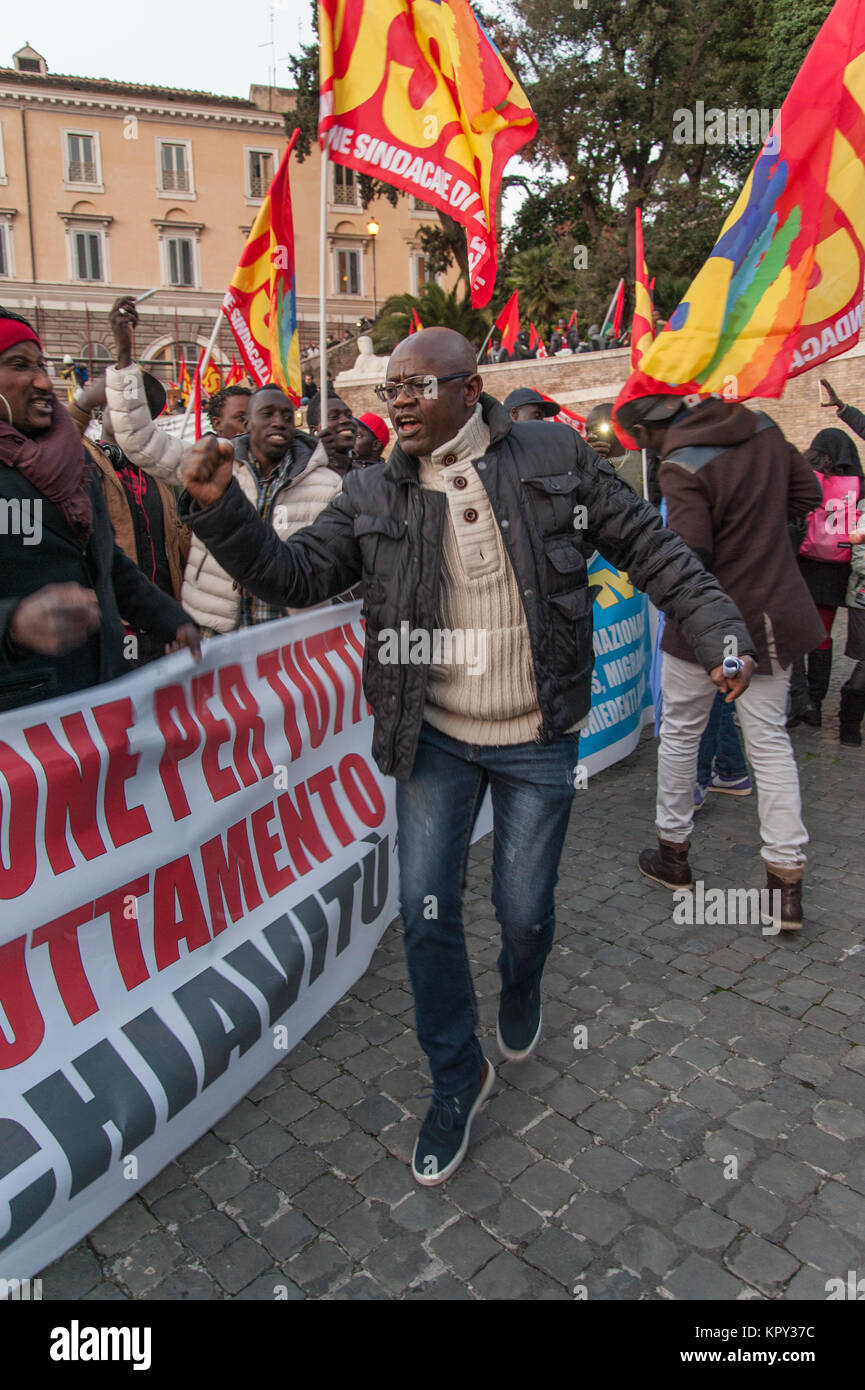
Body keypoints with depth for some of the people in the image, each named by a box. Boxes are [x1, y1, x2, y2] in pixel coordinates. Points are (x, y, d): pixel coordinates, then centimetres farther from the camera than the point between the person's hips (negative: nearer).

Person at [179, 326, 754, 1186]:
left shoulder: (554, 456, -4)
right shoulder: (373, 496, 0)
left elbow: (649, 548, -1)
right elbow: (295, 575, -2)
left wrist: (717, 632, -9)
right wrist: (220, 510, -16)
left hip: (538, 740, -1)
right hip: (435, 738, 2)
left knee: (524, 910, 9)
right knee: (426, 911, 2)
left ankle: (520, 991, 48)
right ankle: (457, 1077, 26)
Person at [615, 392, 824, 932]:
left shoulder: (681, 467, -20)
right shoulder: (762, 426, 2)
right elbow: (807, 494, 13)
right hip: (775, 613, 6)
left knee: (680, 732, 14)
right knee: (770, 737, 11)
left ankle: (674, 851, 28)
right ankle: (788, 880, 10)